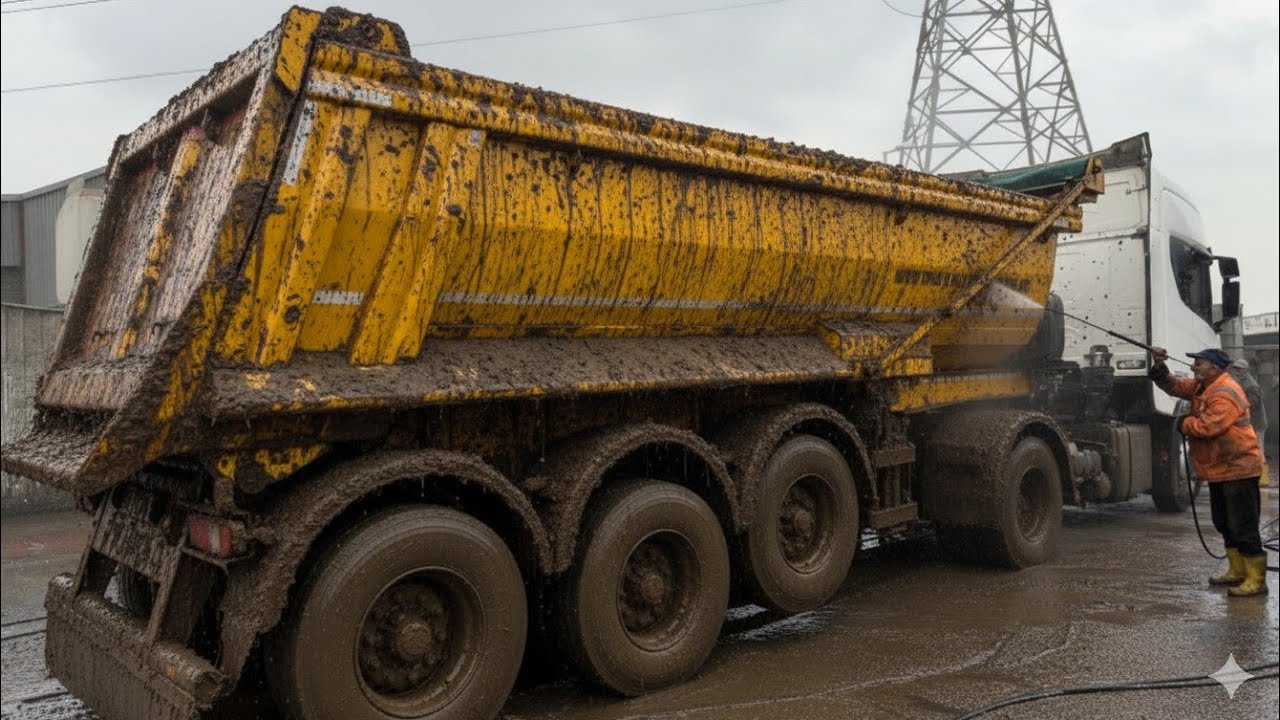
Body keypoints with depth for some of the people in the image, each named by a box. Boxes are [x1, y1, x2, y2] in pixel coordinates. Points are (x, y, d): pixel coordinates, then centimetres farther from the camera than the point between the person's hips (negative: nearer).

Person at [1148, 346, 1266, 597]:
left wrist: (1184, 423, -10)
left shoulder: (1225, 395, -23)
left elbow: (1207, 426, -30)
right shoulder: (1201, 387, 9)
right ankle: (1237, 571, 30)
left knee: (1243, 526, -7)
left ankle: (1256, 580, -1)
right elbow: (1174, 386, 11)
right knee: (1225, 524, 19)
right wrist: (1159, 366, -6)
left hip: (1237, 469, -11)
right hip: (1218, 469, 11)